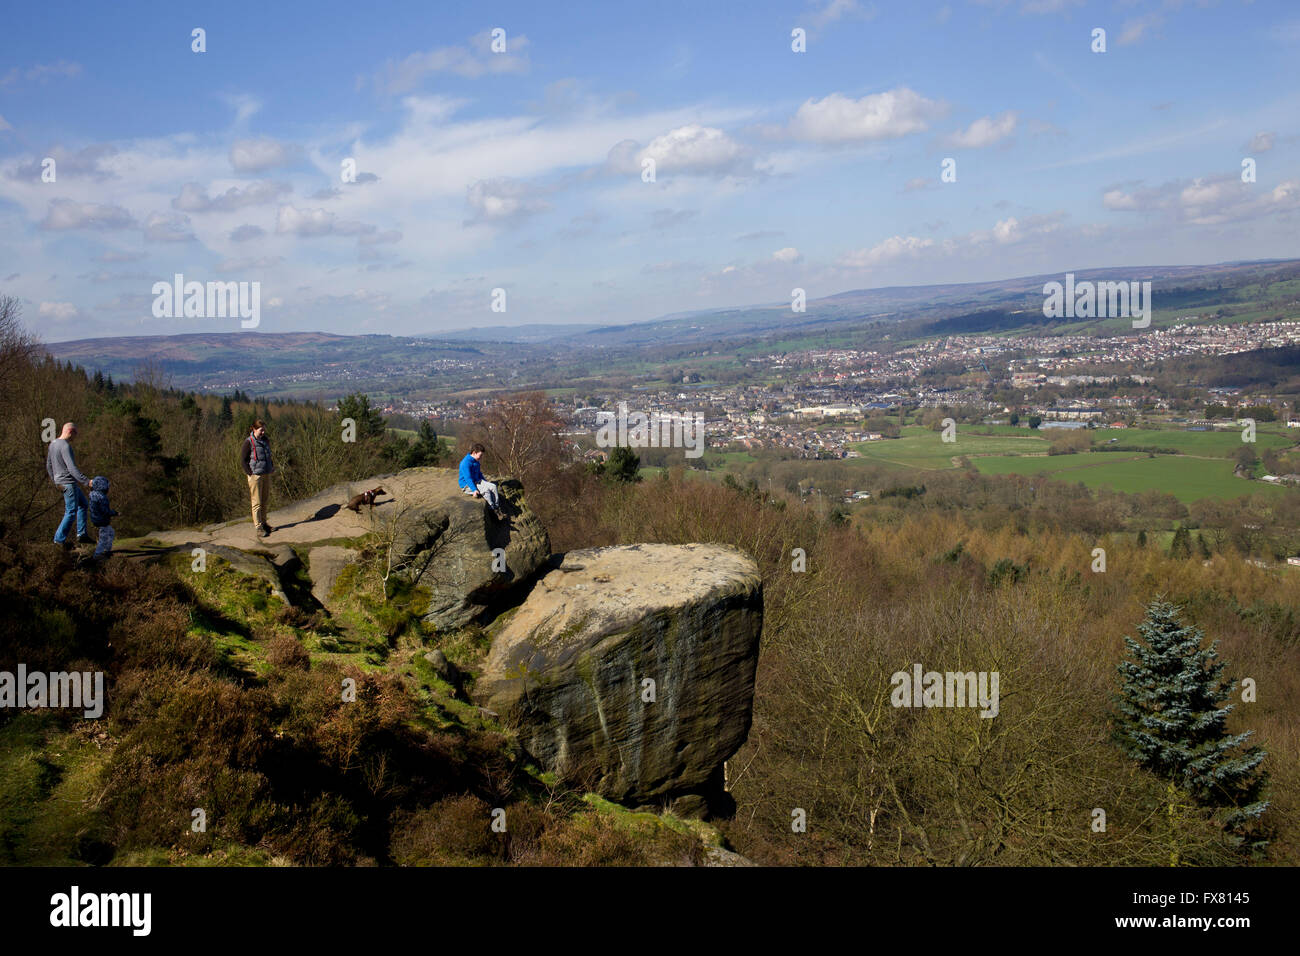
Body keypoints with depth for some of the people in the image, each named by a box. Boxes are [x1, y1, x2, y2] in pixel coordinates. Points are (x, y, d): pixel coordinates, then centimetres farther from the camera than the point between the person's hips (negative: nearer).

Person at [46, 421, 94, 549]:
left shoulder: (53, 444, 10)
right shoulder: (65, 446, -20)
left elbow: (49, 465, 19)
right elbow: (72, 468, -28)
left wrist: (54, 480, 28)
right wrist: (86, 481, -30)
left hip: (60, 481, 10)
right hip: (68, 482, -10)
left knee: (83, 505, 18)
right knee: (71, 512, -3)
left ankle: (82, 534, 18)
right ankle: (60, 539, 2)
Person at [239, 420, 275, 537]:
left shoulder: (265, 441, 10)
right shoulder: (248, 442, -10)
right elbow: (242, 461, -9)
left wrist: (272, 468, 11)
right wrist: (250, 474, -13)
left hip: (266, 475, 7)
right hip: (255, 475, -7)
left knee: (265, 501, 13)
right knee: (257, 502, -3)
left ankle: (263, 523, 24)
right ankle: (258, 527, 0)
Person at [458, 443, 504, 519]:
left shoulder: (476, 462, 12)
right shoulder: (466, 463, -20)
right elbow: (468, 478, -26)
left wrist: (486, 481, 19)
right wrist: (474, 490, -33)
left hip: (476, 482, 9)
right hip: (467, 486, -9)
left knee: (493, 486, -11)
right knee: (486, 490, -28)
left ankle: (497, 508, -12)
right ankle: (493, 510, -16)